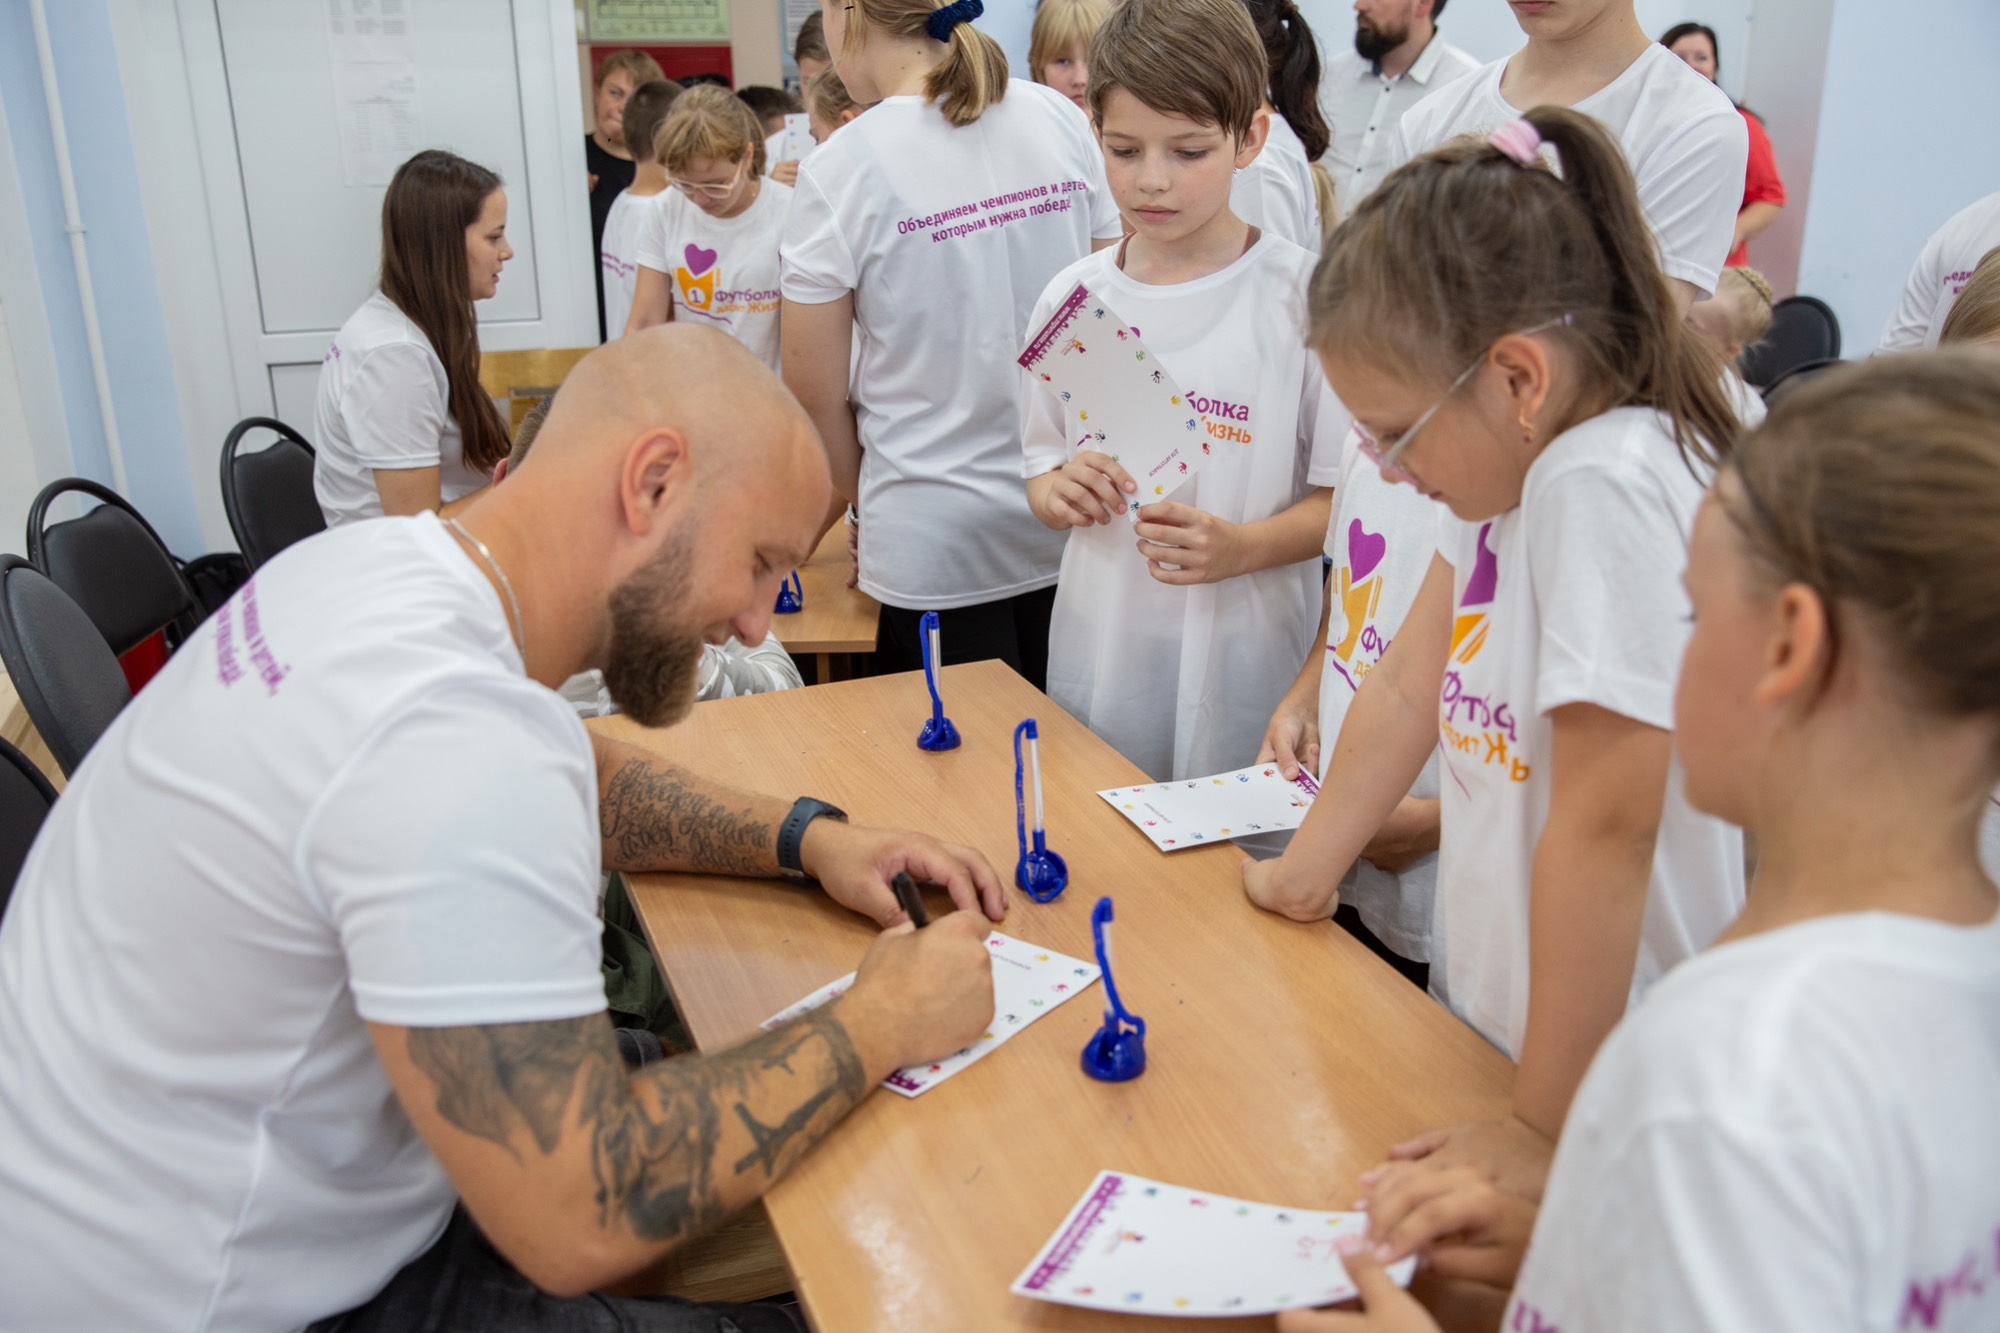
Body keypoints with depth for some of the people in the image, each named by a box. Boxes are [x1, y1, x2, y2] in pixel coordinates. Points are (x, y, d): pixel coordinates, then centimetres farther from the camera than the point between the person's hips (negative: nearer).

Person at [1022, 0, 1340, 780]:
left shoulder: (1305, 296, -8)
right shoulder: (1071, 297, 3)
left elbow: (1347, 497, -7)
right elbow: (1040, 470, 11)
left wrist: (1241, 547, -23)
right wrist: (1059, 493, -11)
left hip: (1244, 658, -3)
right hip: (1101, 651, 3)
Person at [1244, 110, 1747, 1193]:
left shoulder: (1608, 485, -26)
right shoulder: (1509, 459, 0)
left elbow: (1606, 826, -27)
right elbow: (1410, 685, 9)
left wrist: (1547, 1128, -22)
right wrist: (1309, 869, 15)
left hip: (1604, 1065, -8)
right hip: (1483, 1009, 8)